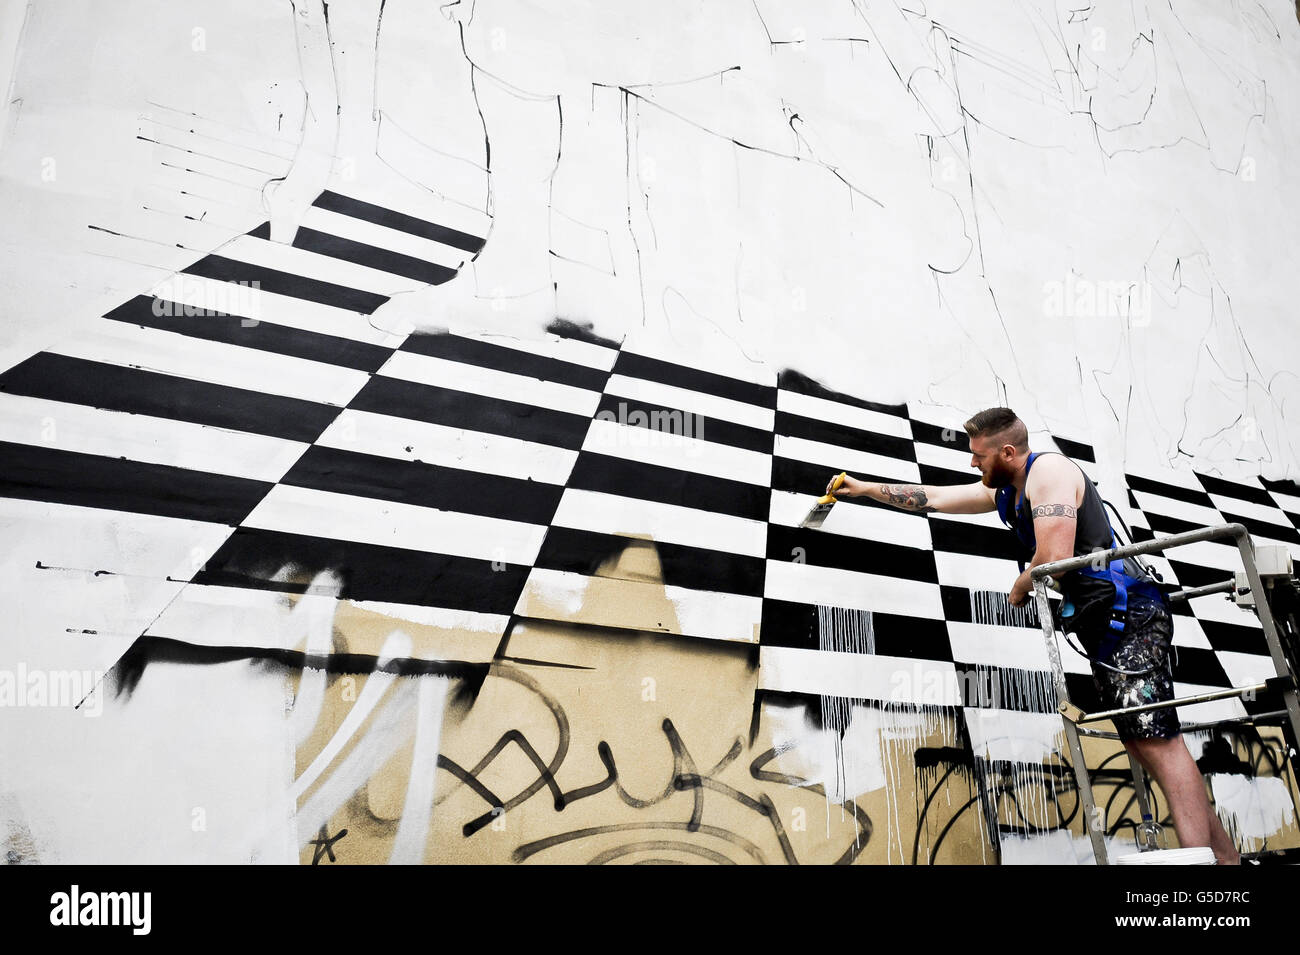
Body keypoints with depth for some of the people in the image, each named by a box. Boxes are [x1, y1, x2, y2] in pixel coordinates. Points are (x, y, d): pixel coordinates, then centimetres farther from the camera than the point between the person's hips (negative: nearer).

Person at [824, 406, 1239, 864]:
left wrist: (1020, 588, -1)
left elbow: (1054, 558, -21)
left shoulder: (1048, 469, -10)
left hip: (1125, 613, -10)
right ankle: (1225, 856, 10)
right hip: (1107, 622, 10)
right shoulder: (1005, 491, 18)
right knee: (1145, 743, 7)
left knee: (1157, 742, -16)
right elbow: (934, 497, 27)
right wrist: (864, 488, 29)